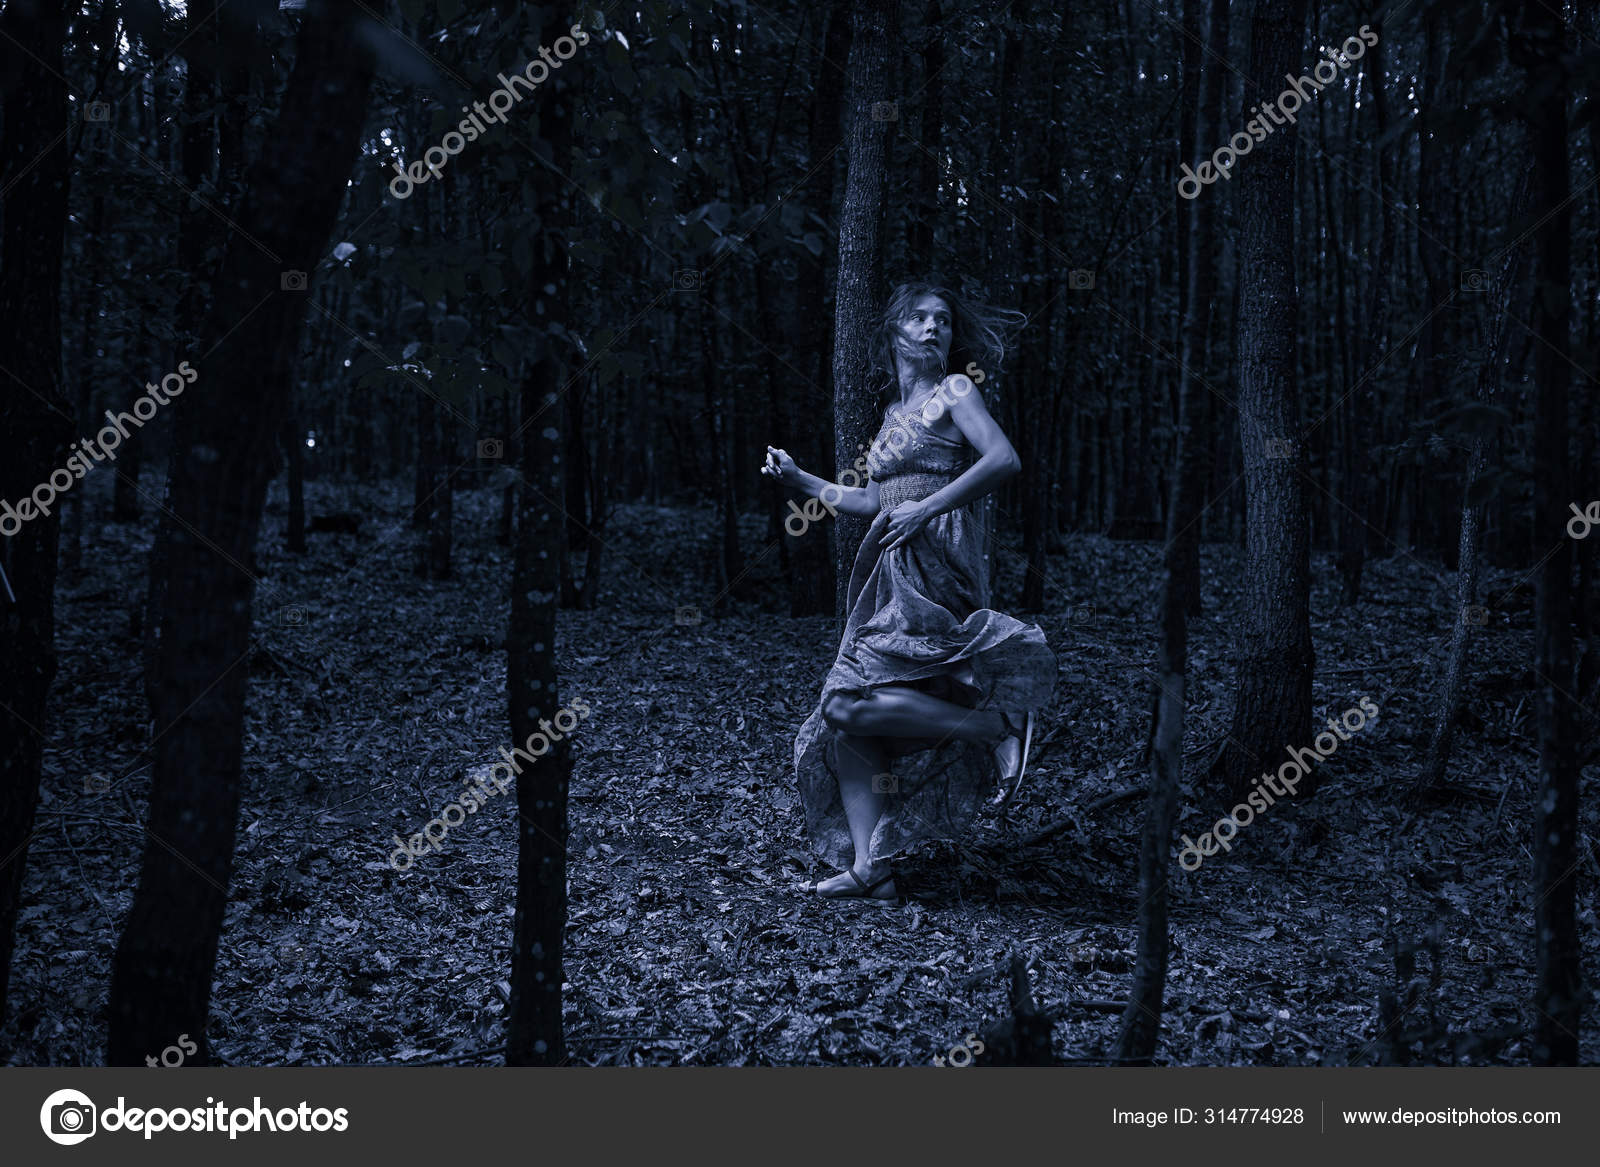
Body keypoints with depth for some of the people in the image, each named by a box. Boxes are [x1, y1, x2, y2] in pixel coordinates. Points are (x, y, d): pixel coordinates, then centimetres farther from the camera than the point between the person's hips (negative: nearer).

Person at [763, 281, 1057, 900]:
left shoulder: (952, 391, 1)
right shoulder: (895, 409, 22)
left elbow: (1005, 458, -14)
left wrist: (928, 508, -15)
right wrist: (799, 479, 26)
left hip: (935, 567, -8)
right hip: (890, 576, 8)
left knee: (850, 704, -20)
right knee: (841, 721, -1)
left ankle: (997, 726, -9)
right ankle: (868, 868, 0)